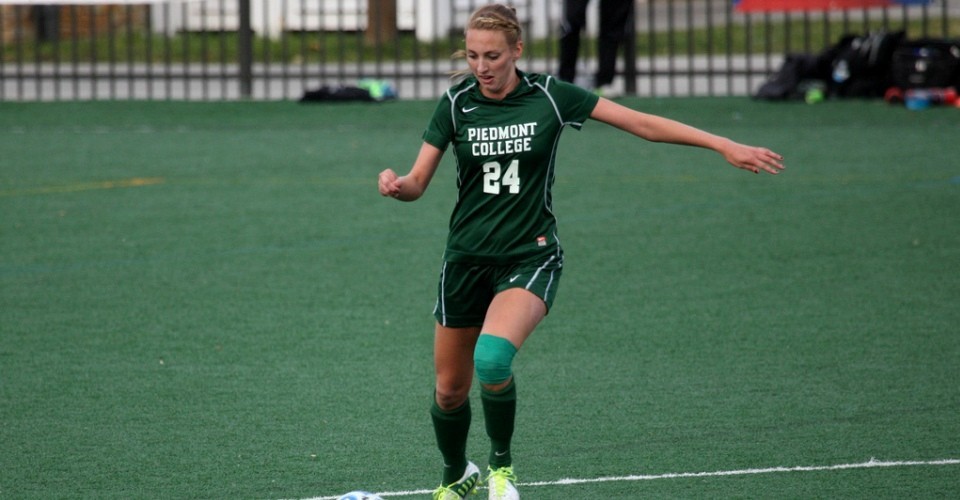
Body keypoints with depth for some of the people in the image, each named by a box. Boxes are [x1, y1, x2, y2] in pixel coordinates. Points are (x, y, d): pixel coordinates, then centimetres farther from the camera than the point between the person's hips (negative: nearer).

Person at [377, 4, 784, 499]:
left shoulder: (549, 96, -7)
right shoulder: (456, 104, -3)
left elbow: (642, 123, -5)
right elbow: (417, 183, -2)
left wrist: (725, 146, -9)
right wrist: (395, 184, -27)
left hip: (529, 256, -3)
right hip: (467, 258, 3)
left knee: (493, 357, -30)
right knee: (450, 390, 8)